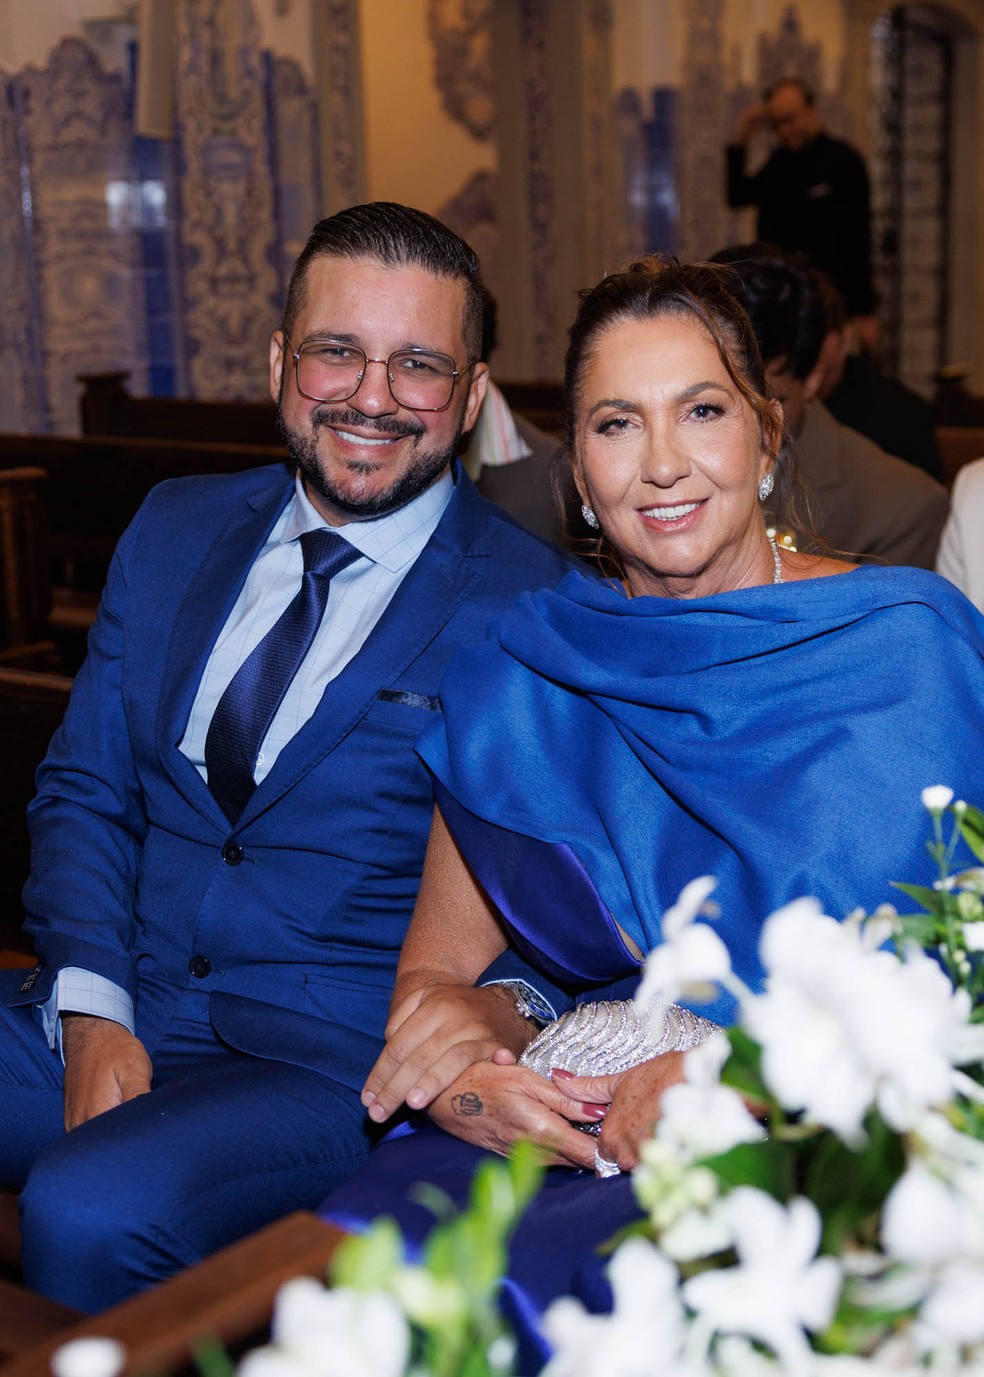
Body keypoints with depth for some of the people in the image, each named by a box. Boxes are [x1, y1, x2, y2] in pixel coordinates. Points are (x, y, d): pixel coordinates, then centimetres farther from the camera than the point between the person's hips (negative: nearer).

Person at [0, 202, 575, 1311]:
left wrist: (495, 1005, -24)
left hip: (327, 1059, -4)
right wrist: (94, 1013, -5)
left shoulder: (533, 608, -3)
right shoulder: (176, 528, 12)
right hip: (102, 1014, 5)